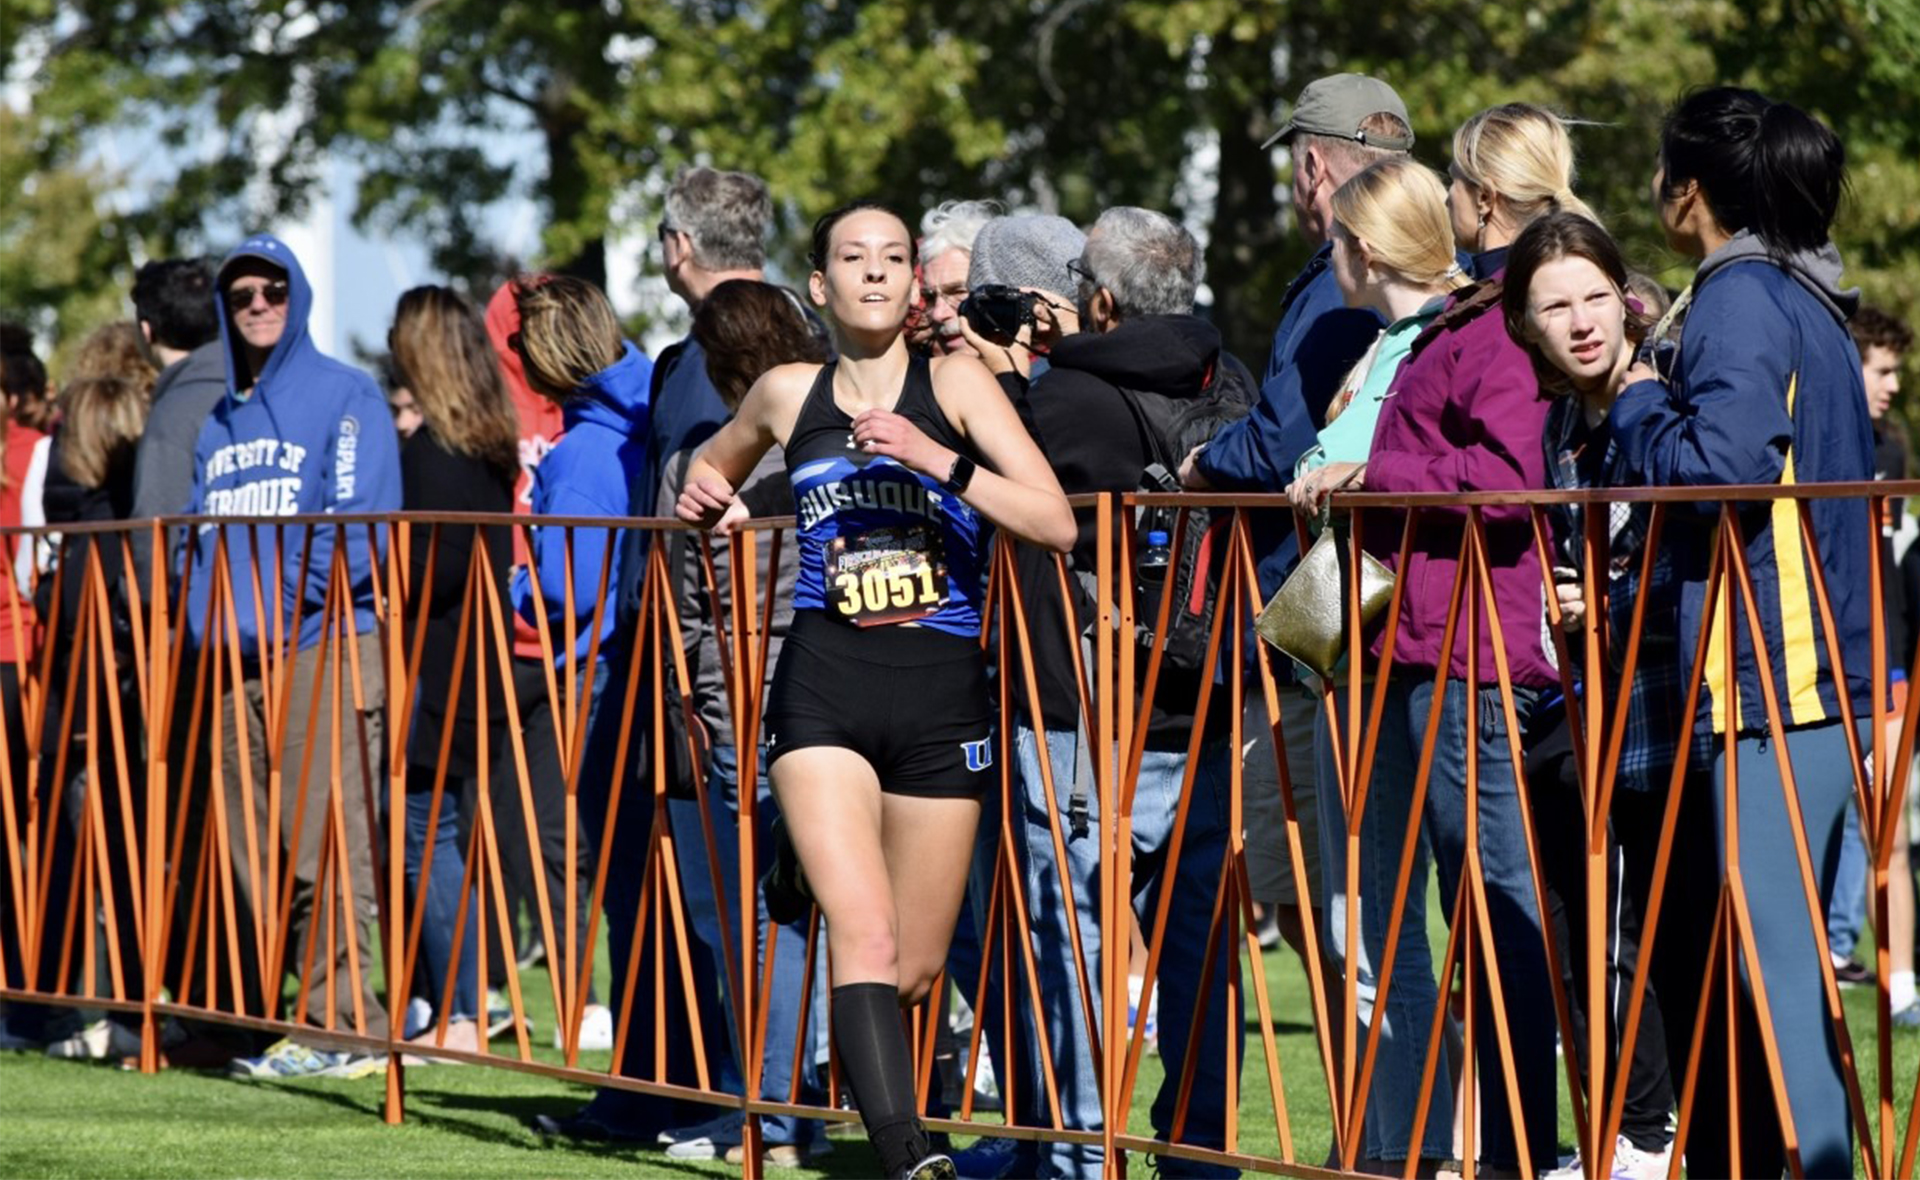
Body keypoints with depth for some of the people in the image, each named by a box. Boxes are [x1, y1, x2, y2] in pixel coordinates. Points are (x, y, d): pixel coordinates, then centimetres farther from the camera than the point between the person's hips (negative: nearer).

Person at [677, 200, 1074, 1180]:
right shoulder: (787, 395, 10)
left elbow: (1056, 523, -8)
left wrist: (941, 463, -18)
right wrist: (702, 498, 12)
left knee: (917, 969, 8)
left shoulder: (953, 383, 3)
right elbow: (715, 464, 34)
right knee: (866, 938, -20)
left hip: (941, 691, 0)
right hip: (824, 685, 0)